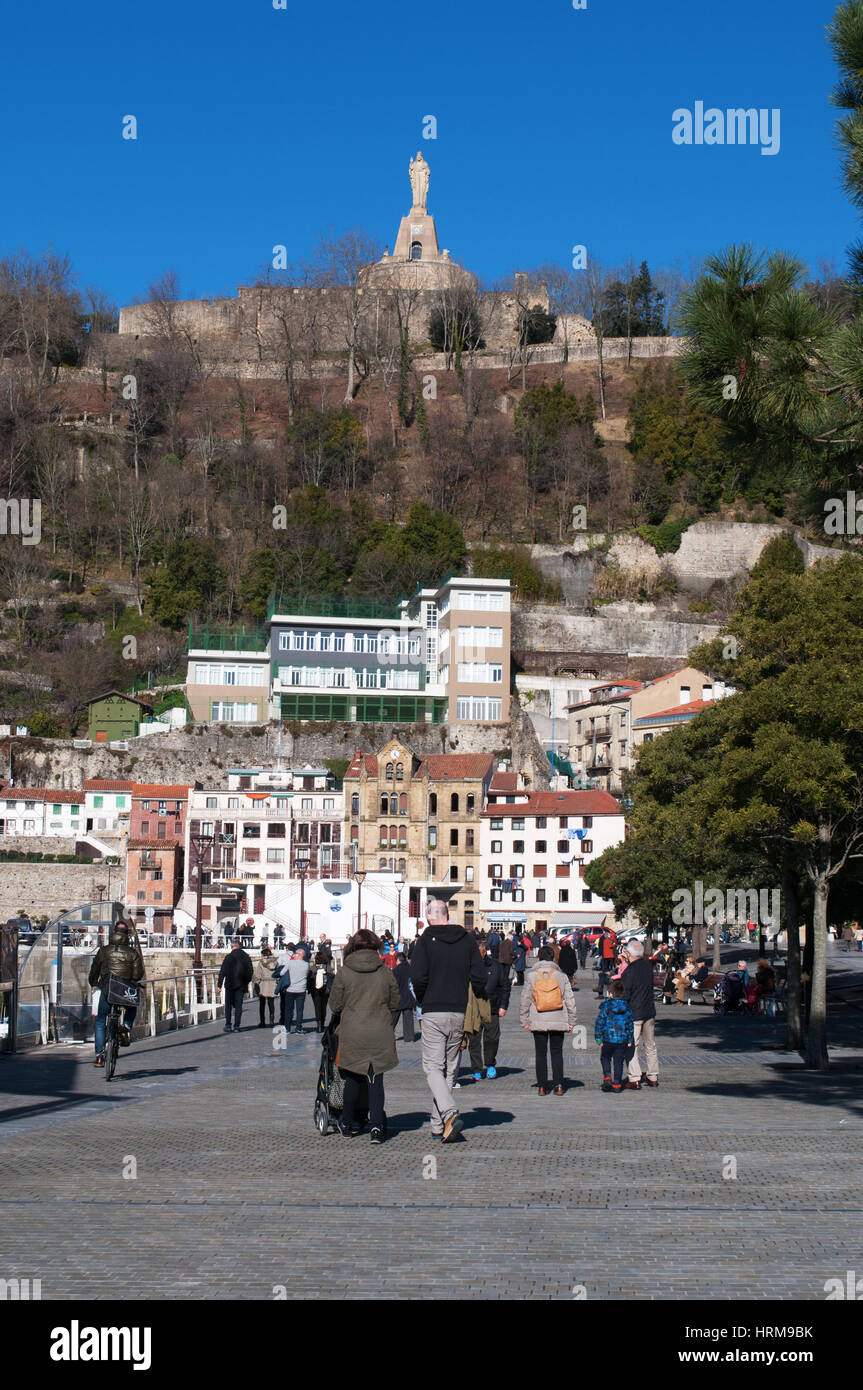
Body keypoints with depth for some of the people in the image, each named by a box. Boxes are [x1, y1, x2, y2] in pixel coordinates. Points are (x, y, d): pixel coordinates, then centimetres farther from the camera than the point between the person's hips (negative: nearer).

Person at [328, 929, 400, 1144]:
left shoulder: (344, 972, -3)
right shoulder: (385, 972, 0)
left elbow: (335, 1005, 2)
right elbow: (394, 1002, 10)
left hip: (351, 1033, 0)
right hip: (380, 1034, 0)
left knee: (353, 1079, 14)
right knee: (375, 1080, 6)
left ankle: (346, 1124, 26)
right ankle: (376, 1126, -4)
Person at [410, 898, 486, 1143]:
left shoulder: (427, 940, -5)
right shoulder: (468, 940, 5)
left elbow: (417, 976, -14)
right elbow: (479, 977, 1)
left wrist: (423, 1000, 4)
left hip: (434, 1013, -4)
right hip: (459, 1013, 4)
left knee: (432, 1067, -2)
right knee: (449, 1069, 12)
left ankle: (450, 1113, -23)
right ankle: (438, 1124, 14)